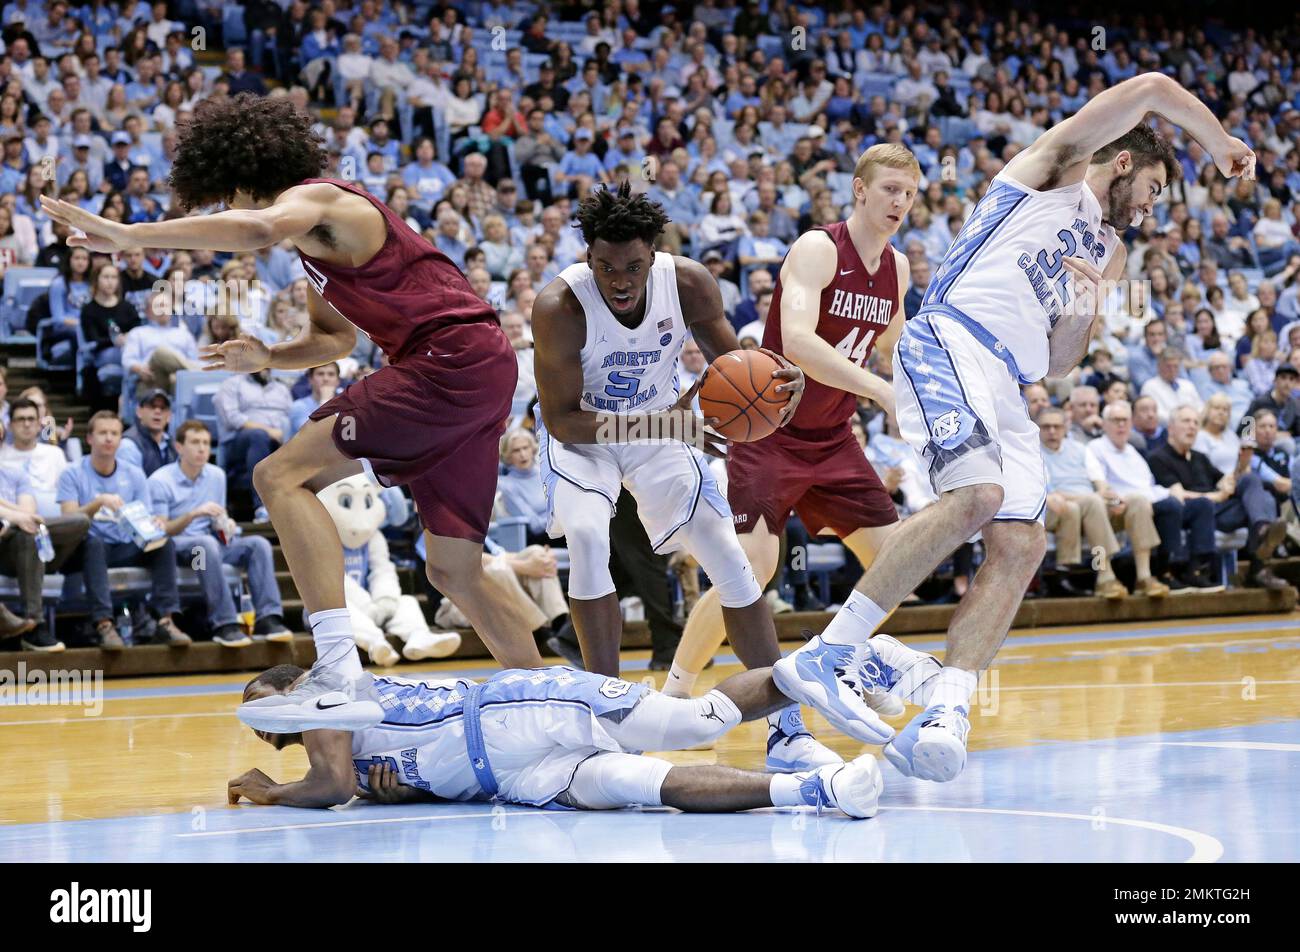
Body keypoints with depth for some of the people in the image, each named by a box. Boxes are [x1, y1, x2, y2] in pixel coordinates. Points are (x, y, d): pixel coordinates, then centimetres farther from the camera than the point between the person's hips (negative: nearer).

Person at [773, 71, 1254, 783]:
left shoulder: (1108, 253, 32)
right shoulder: (1054, 168, 13)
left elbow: (1057, 364, 27)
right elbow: (1151, 89, 2)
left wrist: (1084, 310, 9)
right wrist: (1221, 145, 14)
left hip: (1007, 389, 8)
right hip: (949, 340, -8)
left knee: (1021, 547, -12)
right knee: (977, 495, -30)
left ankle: (943, 717, -23)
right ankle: (825, 655, -28)